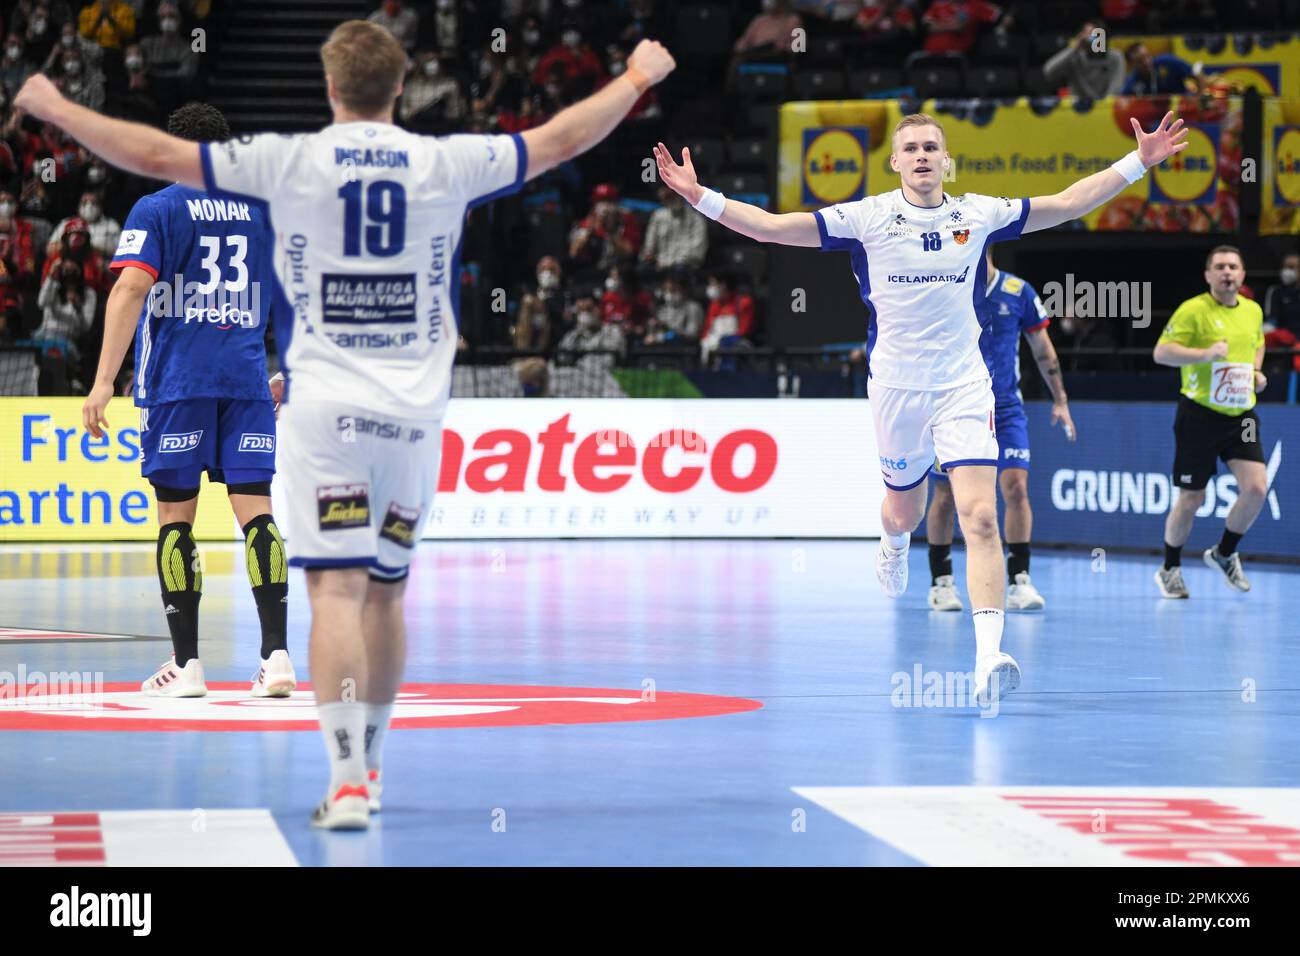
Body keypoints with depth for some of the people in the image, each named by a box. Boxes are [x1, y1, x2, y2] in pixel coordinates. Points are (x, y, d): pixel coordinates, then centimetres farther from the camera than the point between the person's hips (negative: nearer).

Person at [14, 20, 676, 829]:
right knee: (386, 592, 15)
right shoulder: (448, 163, 1)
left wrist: (54, 109, 15)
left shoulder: (289, 161, -3)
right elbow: (562, 139, 14)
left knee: (338, 589, -7)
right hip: (414, 412, 2)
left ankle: (347, 778, -18)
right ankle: (369, 761, 29)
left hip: (324, 406, -2)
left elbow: (157, 155, 1)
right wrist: (638, 79, 30)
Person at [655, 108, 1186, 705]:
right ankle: (894, 544, 58)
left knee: (980, 516, -16)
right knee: (905, 509, 17)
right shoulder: (867, 217, -5)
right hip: (896, 387, 0)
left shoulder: (978, 214, 1)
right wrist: (700, 197, -18)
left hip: (964, 387, 0)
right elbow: (773, 227, -8)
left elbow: (1068, 204, 10)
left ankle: (989, 656, -22)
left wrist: (1138, 162, 6)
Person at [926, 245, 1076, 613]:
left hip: (1005, 410, 0)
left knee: (1016, 486, -13)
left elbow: (1043, 350, 6)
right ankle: (941, 582, 17)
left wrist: (1060, 400, 3)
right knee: (945, 496, 3)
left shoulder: (1018, 292, -4)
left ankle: (1018, 581, -8)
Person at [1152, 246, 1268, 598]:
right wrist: (1205, 354, -28)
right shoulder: (1193, 310, -10)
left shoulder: (1253, 311, 9)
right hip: (1199, 414, -5)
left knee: (1256, 488, -11)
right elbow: (1161, 353, -16)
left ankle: (1225, 553, 14)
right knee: (1191, 499, 1)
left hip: (1241, 416, 5)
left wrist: (1256, 371, 11)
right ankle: (1169, 569, 22)